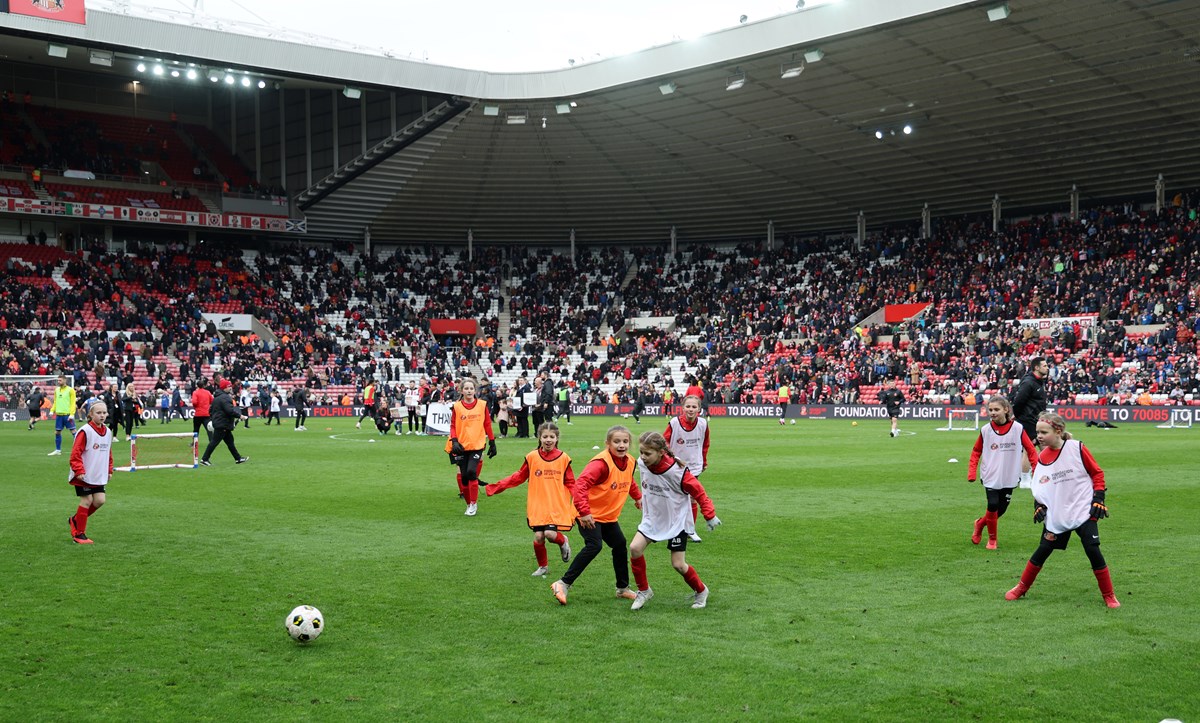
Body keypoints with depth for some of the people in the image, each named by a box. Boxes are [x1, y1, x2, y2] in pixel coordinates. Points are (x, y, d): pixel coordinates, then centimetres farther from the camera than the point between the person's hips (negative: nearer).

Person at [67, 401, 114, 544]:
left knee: (100, 500, 1)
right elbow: (75, 453, -16)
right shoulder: (85, 431, -15)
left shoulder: (108, 432, 7)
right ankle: (79, 533, 10)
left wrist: (109, 471, 17)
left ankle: (75, 520, 23)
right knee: (87, 501, -3)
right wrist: (79, 471, -20)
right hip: (84, 476, -7)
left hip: (99, 476, 7)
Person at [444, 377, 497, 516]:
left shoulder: (482, 405, 1)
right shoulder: (456, 407, 1)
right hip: (462, 446, 2)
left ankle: (474, 504, -3)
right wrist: (454, 441, -12)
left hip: (477, 445, -1)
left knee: (471, 472, -17)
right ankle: (469, 504, 20)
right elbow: (453, 426, 2)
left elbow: (487, 425, 7)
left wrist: (492, 443, 7)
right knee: (464, 476, 3)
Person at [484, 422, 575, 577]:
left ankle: (563, 541, 19)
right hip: (537, 506, 1)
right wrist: (494, 487, 4)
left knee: (550, 533, -18)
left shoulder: (563, 458, -1)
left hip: (557, 506, -1)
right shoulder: (532, 457, 0)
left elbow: (570, 483, 5)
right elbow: (518, 477, 7)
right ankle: (543, 566, 24)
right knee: (538, 536, -3)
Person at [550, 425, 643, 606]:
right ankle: (563, 584, -16)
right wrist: (584, 511, -40)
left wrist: (637, 497, 27)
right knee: (594, 546, -22)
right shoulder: (601, 463, -27)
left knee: (620, 545, 13)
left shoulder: (629, 462, 0)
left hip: (609, 516, 9)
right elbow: (581, 484, -36)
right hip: (589, 515, -8)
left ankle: (623, 588, 30)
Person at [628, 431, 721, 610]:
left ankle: (701, 591, 26)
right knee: (635, 548, -13)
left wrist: (710, 516, -12)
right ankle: (644, 590, 6)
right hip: (652, 518, 5)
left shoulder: (676, 471, -29)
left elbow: (698, 492, -16)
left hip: (677, 521, -5)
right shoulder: (642, 463, -12)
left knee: (678, 564, -4)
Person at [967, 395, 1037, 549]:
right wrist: (972, 473, -3)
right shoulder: (985, 430, -5)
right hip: (990, 477, -1)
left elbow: (1030, 449, -1)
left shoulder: (1018, 428, -8)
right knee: (993, 506, -11)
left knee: (1001, 509, 7)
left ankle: (980, 524, 36)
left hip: (1009, 478, 1)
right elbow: (976, 452, 6)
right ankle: (992, 538, 11)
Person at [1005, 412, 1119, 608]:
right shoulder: (1041, 458, 2)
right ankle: (1021, 588, 21)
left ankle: (1109, 596, 6)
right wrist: (1039, 506, -2)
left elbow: (1097, 473, -1)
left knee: (1093, 551, -9)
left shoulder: (1077, 448, -10)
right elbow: (1039, 487, 13)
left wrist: (1098, 498, -7)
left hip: (1084, 511, -3)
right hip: (1056, 516, 3)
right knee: (1042, 551, 4)